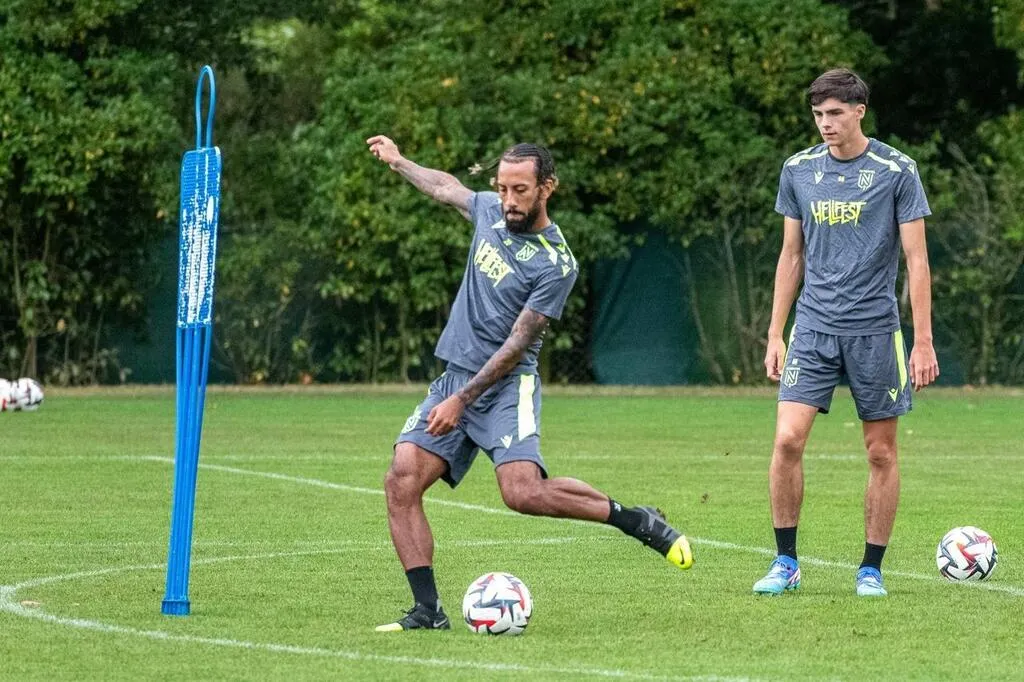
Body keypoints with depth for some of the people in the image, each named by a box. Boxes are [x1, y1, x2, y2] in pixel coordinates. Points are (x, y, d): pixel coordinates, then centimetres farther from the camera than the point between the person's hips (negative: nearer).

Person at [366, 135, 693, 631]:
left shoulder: (556, 265, -13)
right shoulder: (490, 210, 7)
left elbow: (516, 343, -15)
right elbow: (445, 187, 31)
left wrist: (462, 400, -18)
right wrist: (397, 161, 40)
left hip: (506, 386, -7)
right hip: (452, 377, 7)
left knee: (524, 493, -26)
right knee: (402, 481, -12)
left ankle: (634, 519, -5)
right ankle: (428, 611, -10)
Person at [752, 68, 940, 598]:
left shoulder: (896, 171, -5)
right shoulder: (799, 171, 6)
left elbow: (916, 260, -3)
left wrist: (923, 342, -7)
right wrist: (774, 334, 10)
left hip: (875, 330, -2)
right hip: (813, 327, 2)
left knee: (881, 451, 3)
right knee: (788, 439, -11)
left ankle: (871, 569, 14)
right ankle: (786, 563, 0)